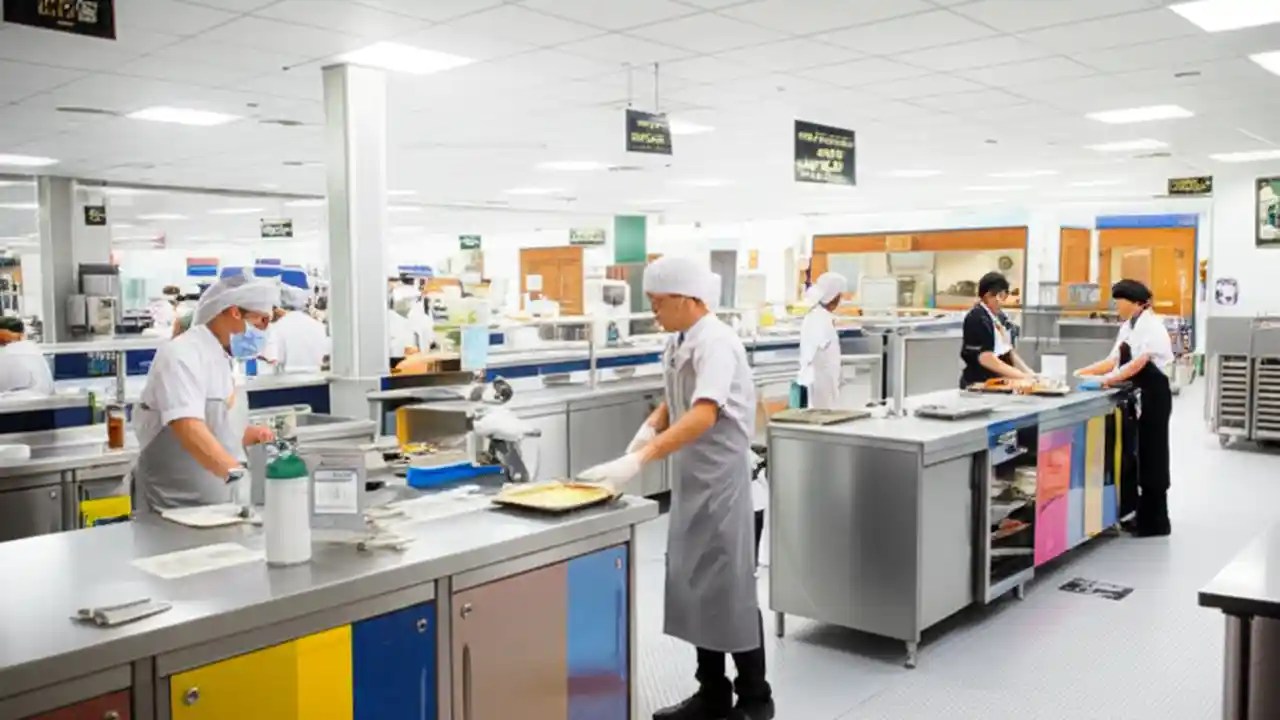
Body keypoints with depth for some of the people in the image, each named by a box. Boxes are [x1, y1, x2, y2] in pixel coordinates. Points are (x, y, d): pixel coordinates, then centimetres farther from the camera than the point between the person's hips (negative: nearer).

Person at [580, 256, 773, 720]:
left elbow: (703, 415, -34)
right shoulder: (679, 342, 7)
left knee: (729, 586, 1)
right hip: (691, 477, 9)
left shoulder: (715, 343, -21)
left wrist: (636, 460, -42)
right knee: (694, 584, 13)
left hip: (721, 477, -9)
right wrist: (648, 429, -3)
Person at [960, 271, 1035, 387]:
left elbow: (1007, 351, 16)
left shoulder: (1000, 316, 11)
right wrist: (1020, 375, -17)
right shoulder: (977, 319, -13)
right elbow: (986, 358, -19)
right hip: (978, 384, -7)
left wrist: (1028, 372, 3)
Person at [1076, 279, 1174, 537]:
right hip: (1136, 396, 9)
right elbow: (1113, 361, 13)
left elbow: (1137, 364, -25)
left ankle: (1155, 522, 8)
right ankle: (1134, 511, 22)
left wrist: (1103, 381, -30)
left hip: (1153, 396, -9)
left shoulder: (1151, 325, -15)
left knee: (1150, 457, -1)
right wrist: (1081, 372, 5)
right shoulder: (1128, 326, 12)